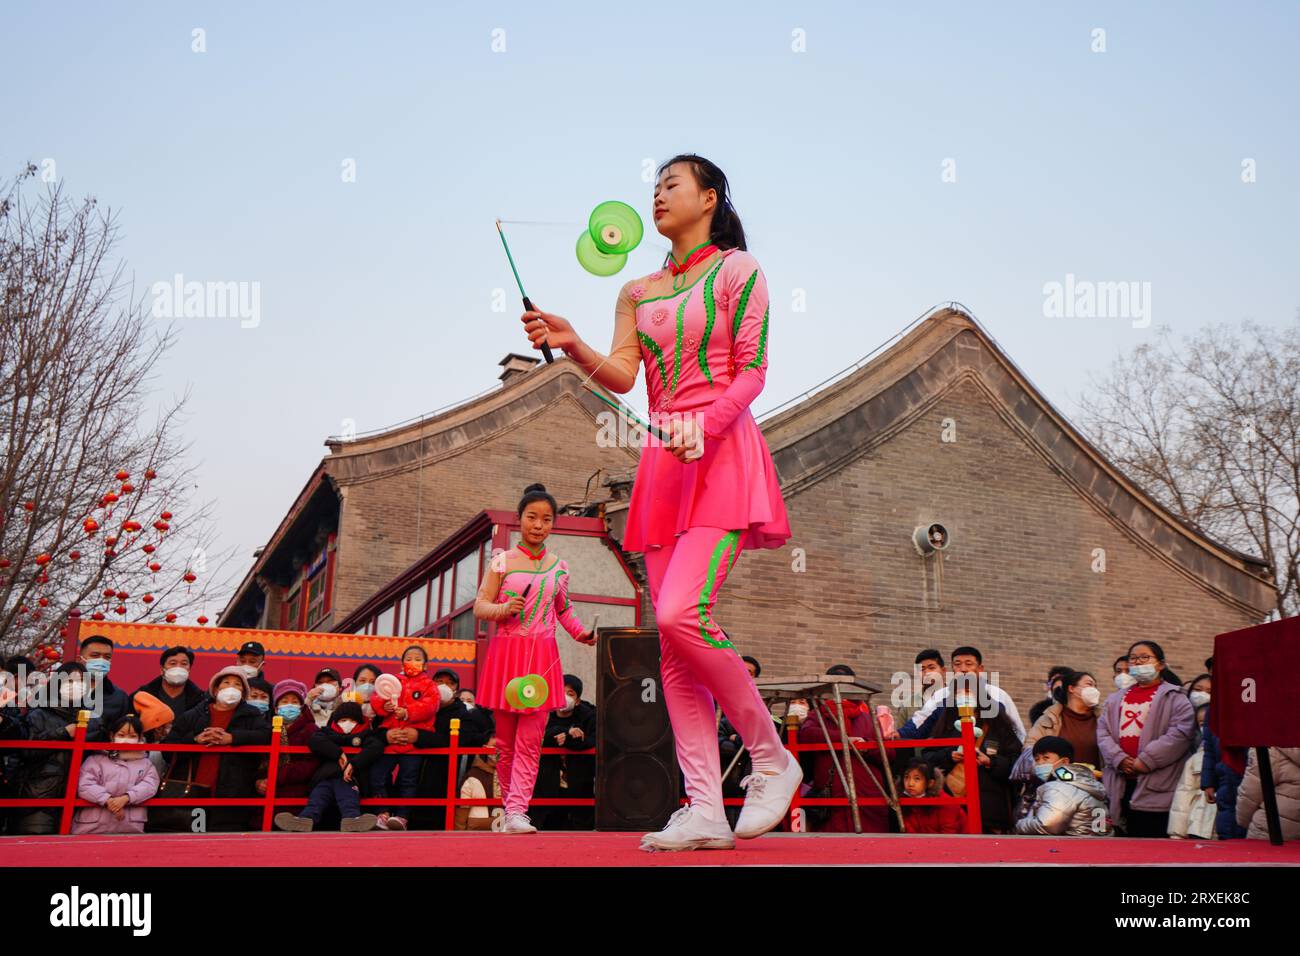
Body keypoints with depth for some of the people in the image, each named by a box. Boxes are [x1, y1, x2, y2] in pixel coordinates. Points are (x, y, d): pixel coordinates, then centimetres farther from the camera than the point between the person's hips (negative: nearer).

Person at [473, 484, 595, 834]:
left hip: (542, 656, 1)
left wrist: (581, 632, 8)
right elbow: (479, 607, 0)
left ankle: (517, 812, -8)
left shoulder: (559, 567, 10)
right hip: (506, 651, -1)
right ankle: (510, 804, 20)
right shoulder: (502, 562, 2)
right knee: (506, 741, 6)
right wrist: (503, 608, -20)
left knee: (530, 740, -6)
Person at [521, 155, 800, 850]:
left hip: (724, 455, -6)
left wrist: (705, 427, -19)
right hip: (663, 463, 6)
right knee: (671, 638, -2)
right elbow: (621, 375, 7)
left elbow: (752, 370, -3)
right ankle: (706, 811, 0)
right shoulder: (637, 292, 20)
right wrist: (570, 344, -11)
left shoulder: (737, 270, 5)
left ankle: (773, 758, -2)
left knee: (681, 614, -23)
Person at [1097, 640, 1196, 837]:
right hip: (1121, 784, 5)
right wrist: (1119, 759, -8)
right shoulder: (1116, 699, 21)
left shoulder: (1174, 697, 4)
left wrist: (1145, 760, -14)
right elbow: (1102, 732, 11)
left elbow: (1180, 734, -10)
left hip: (1155, 787, -5)